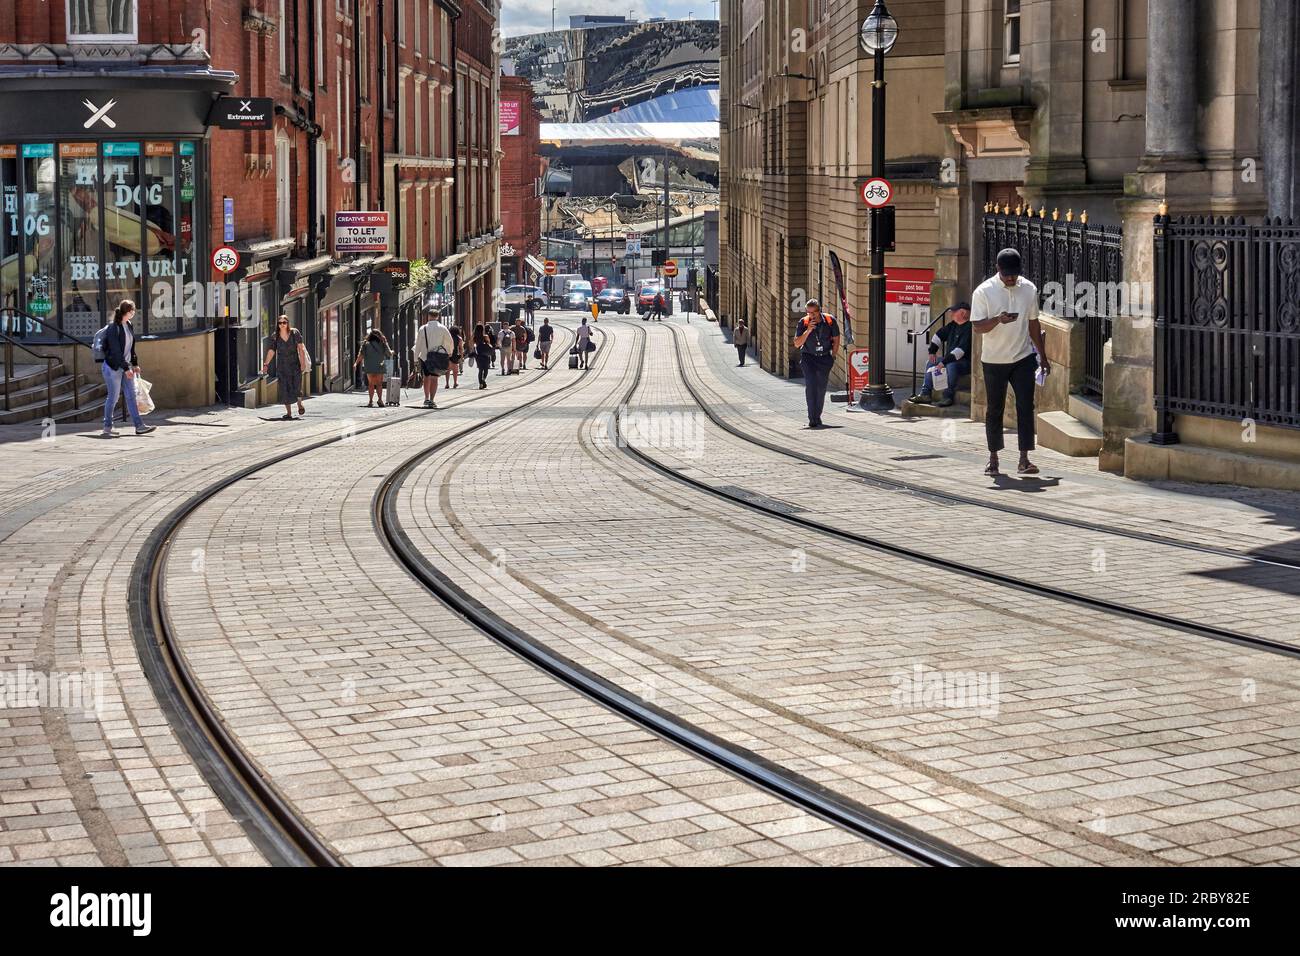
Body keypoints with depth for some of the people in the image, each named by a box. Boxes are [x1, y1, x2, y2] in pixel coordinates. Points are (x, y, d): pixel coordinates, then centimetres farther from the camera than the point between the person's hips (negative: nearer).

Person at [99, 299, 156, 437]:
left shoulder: (129, 326, 8)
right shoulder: (113, 328, -17)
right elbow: (115, 351, -21)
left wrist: (135, 363, 15)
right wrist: (126, 368, -23)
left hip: (126, 366, 8)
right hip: (113, 367, -8)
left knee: (131, 396, 4)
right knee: (113, 397, 0)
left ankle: (139, 426, 2)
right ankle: (107, 428, 12)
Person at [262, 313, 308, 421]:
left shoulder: (295, 333, -2)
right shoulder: (275, 337, 1)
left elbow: (300, 348, -3)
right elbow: (271, 351, -3)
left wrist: (303, 363, -9)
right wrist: (266, 364, -12)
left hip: (295, 364, -2)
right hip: (282, 366, 2)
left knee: (296, 387, -5)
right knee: (284, 389, -1)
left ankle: (300, 404, 27)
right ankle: (288, 413, 4)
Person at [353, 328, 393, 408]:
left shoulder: (366, 344, -1)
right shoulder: (382, 344, -1)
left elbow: (361, 355, -6)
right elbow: (389, 354, 7)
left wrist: (356, 363, 2)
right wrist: (392, 352, 29)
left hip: (369, 368, 0)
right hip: (380, 367, 0)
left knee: (371, 384, 8)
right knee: (379, 384, 7)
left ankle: (370, 401, 1)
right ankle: (380, 399, -8)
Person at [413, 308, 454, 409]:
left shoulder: (422, 328, -1)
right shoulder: (442, 328, -2)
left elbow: (418, 344, 1)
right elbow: (450, 342, 5)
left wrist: (416, 359, 8)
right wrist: (450, 353, 24)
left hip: (424, 356, 1)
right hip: (437, 357, -1)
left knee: (427, 378, 15)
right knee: (434, 378, 1)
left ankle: (426, 399, 15)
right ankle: (431, 400, -6)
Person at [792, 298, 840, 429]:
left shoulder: (830, 320, -8)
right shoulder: (803, 322, -10)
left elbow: (836, 339, 6)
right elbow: (797, 344, -12)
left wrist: (833, 356, 3)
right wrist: (808, 330, -24)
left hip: (825, 358, 2)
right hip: (808, 358, -2)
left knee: (821, 388, 7)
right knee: (810, 385, -17)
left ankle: (817, 416, 22)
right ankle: (812, 419, -20)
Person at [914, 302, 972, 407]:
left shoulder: (969, 329, -20)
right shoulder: (953, 325, 10)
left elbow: (961, 350, -28)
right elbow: (939, 335, 22)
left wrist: (944, 362, -28)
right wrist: (932, 351, 11)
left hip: (966, 362, -10)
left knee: (951, 365, -38)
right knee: (931, 363, 8)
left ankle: (948, 397, -29)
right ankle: (926, 394, -2)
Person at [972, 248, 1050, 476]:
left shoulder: (1029, 289, 2)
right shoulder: (984, 292, -9)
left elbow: (1033, 324, 12)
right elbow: (977, 327, -12)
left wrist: (1043, 356, 14)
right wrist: (998, 320, -32)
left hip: (1023, 358, 2)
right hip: (994, 360, -2)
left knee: (1025, 407, -7)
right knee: (995, 410, 7)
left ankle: (1024, 459, -7)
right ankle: (993, 459, 18)